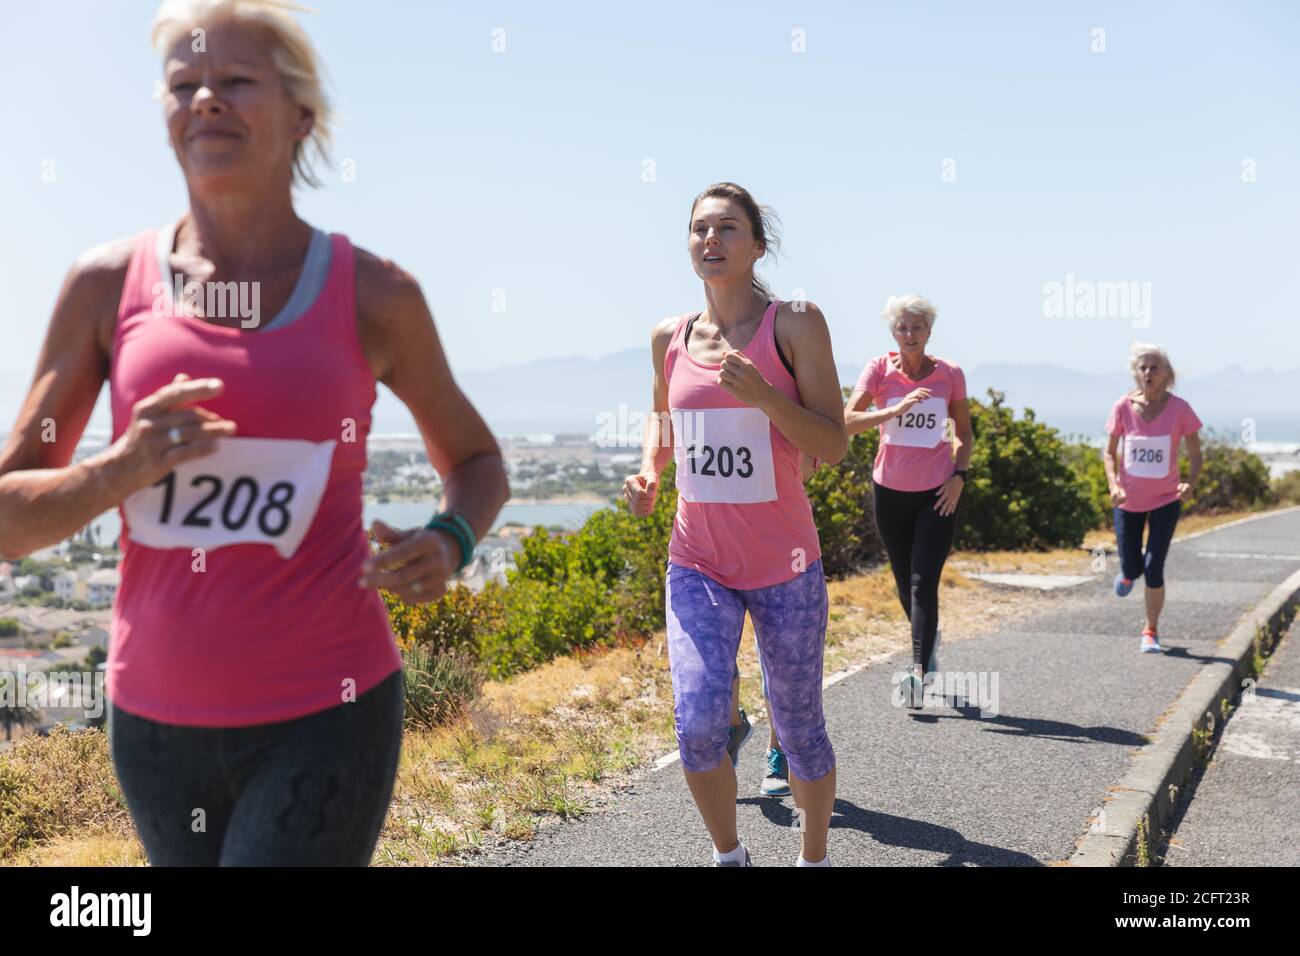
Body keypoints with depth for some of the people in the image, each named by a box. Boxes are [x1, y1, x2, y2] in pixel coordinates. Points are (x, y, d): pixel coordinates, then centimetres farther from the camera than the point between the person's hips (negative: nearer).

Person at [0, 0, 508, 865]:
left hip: (325, 712, -3)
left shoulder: (373, 294, -4)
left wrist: (449, 543, -11)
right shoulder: (108, 283, -1)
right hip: (155, 717, 3)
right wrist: (121, 470, -20)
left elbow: (476, 459, 10)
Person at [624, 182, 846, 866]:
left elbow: (834, 444, -9)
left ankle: (815, 858, 36)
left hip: (784, 563, -2)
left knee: (798, 727, 9)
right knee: (698, 724, -12)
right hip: (697, 561, 2)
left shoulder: (794, 324, -6)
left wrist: (763, 394, -24)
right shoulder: (670, 337, 5)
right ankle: (728, 855, 16)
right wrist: (648, 471, 4)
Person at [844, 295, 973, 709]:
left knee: (924, 582, -11)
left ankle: (919, 671, -12)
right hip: (891, 490, 1)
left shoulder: (950, 374, -1)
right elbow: (848, 420, -17)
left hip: (938, 492, -1)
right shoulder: (879, 369, -4)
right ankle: (929, 637, 41)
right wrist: (897, 410, -29)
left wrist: (959, 474, -5)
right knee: (905, 582, 13)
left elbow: (964, 434, 10)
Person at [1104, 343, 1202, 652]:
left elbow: (1195, 456, -4)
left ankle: (1151, 632, 13)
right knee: (1132, 569, 5)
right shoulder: (1123, 407, -8)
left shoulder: (1179, 409, -11)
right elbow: (1110, 453, 1)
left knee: (1154, 569, -7)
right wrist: (1114, 485, -16)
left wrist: (1190, 484, -24)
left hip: (1166, 500, -1)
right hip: (1129, 500, 1)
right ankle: (1127, 573, 45)